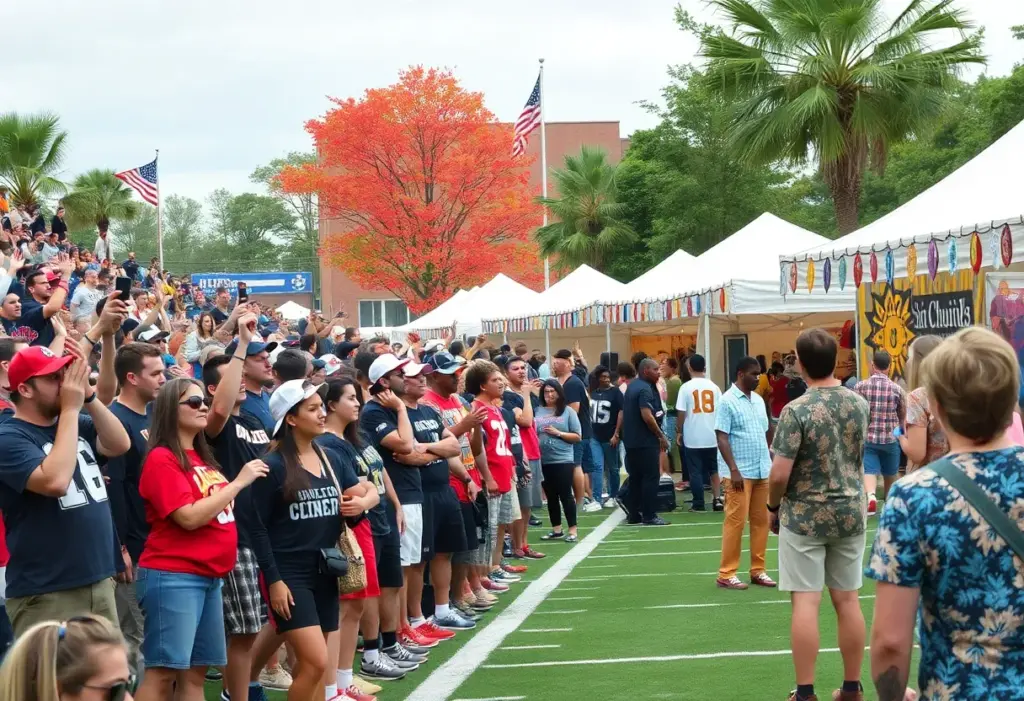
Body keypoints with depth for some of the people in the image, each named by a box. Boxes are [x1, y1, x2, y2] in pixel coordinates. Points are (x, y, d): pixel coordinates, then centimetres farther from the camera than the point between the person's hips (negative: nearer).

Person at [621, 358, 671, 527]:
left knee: (635, 478, 12)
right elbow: (647, 416, -25)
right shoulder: (645, 389, -16)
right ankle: (649, 516, -5)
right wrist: (661, 436, -16)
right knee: (650, 478, -5)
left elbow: (624, 413, 22)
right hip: (646, 441, -9)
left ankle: (634, 514, 14)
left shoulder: (632, 386, 14)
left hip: (631, 440, 9)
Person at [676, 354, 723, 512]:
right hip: (711, 436, 3)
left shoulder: (686, 387, -8)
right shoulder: (713, 387, 2)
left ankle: (699, 504, 7)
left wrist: (680, 432, 4)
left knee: (695, 472, 4)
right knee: (714, 469, 17)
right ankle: (717, 499, 8)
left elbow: (681, 413, -9)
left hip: (692, 437, -3)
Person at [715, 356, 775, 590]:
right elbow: (722, 438, -12)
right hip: (740, 473, -7)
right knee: (735, 521, -5)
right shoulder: (727, 401, -9)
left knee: (761, 521, 8)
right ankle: (726, 574, 0)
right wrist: (734, 470, -18)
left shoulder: (759, 400, 13)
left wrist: (770, 462, 14)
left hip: (762, 471, 7)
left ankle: (758, 570, 15)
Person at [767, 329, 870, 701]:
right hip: (850, 513, 5)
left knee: (805, 602, -2)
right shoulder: (859, 403, 1)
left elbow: (780, 474, -17)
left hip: (804, 516, -5)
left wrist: (773, 507, -1)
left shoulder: (796, 411, -17)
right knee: (848, 601, 10)